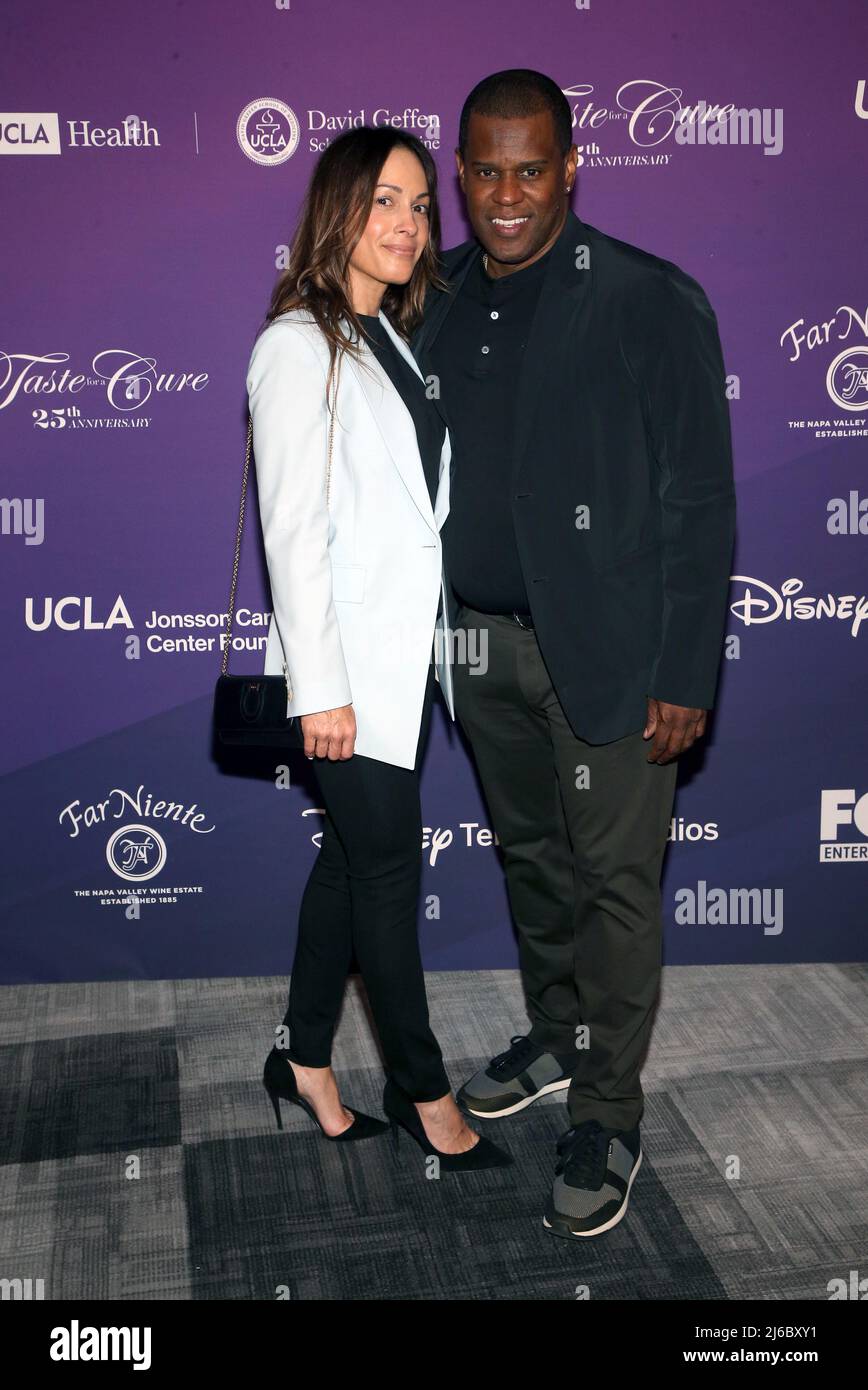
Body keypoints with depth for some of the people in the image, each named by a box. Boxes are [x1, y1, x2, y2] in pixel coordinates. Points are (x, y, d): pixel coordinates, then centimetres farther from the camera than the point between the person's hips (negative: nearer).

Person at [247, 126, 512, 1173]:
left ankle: (305, 1063, 29)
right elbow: (292, 529, -16)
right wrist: (319, 688, -18)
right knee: (389, 865, 2)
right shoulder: (299, 345, -11)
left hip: (407, 653, 8)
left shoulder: (392, 339, 13)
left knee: (354, 855, 14)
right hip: (347, 661, -8)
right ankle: (421, 1087, 19)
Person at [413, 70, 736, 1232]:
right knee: (530, 854, 19)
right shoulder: (435, 302, 5)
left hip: (607, 650, -5)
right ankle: (556, 1037, 40)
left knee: (615, 879, 3)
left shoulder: (651, 304, -11)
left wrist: (687, 677, -14)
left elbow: (701, 500, -11)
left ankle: (608, 1117, 18)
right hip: (481, 643, 6)